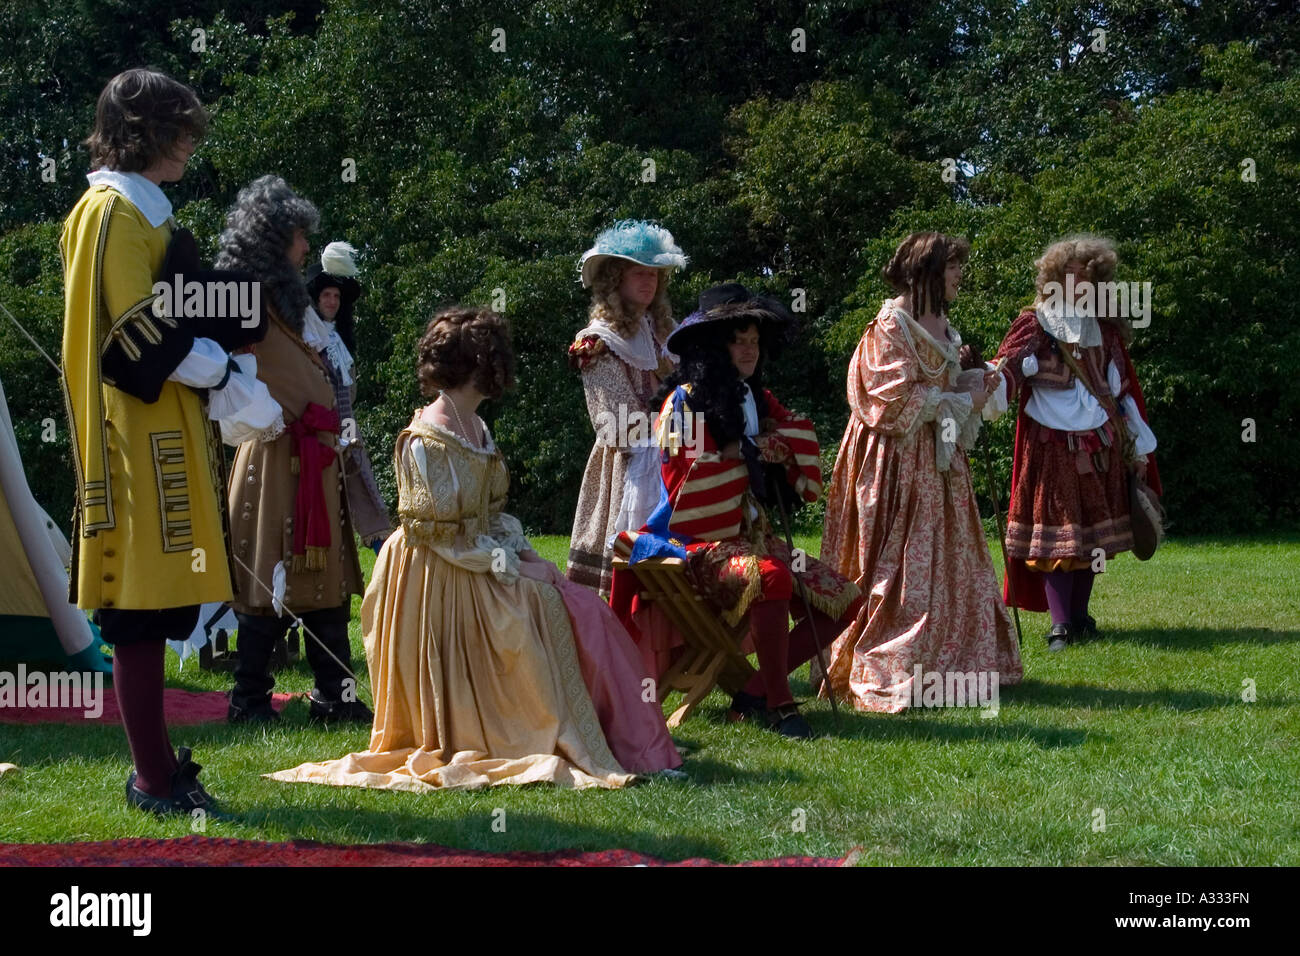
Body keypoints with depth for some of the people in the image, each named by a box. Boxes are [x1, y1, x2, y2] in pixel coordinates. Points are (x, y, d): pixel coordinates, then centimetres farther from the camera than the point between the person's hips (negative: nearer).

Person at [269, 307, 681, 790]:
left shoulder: (476, 429, 11)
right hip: (442, 582, -8)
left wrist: (525, 552, -1)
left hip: (487, 563, 8)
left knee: (582, 608, -6)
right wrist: (515, 567, -16)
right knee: (543, 604, -19)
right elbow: (446, 537, -18)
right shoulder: (427, 440, -18)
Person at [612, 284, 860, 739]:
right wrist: (741, 454, -5)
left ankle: (754, 693, -4)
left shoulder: (758, 400, 15)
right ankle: (779, 702, -23)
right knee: (771, 579, -37)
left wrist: (773, 448, -9)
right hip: (698, 543, -8)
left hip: (751, 536, 8)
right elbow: (683, 484, -15)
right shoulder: (686, 400, -6)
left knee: (843, 599, -3)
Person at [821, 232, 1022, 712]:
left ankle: (947, 663, 15)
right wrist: (962, 401, -12)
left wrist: (977, 380, 5)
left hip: (940, 457, 9)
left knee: (951, 561, 8)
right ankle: (887, 676, -6)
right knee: (904, 567, -9)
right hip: (901, 461, -9)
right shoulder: (891, 325, -11)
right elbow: (898, 398, -17)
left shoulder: (940, 324, 16)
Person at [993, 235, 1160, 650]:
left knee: (1092, 532, 6)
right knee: (1054, 530, -5)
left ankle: (1079, 615, 16)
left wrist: (1138, 447, 14)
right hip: (1052, 447, -4)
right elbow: (1007, 366, -20)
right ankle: (1061, 624, -5)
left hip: (1099, 445, 4)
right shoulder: (1035, 325, -4)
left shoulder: (1106, 329, 10)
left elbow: (1123, 389, 14)